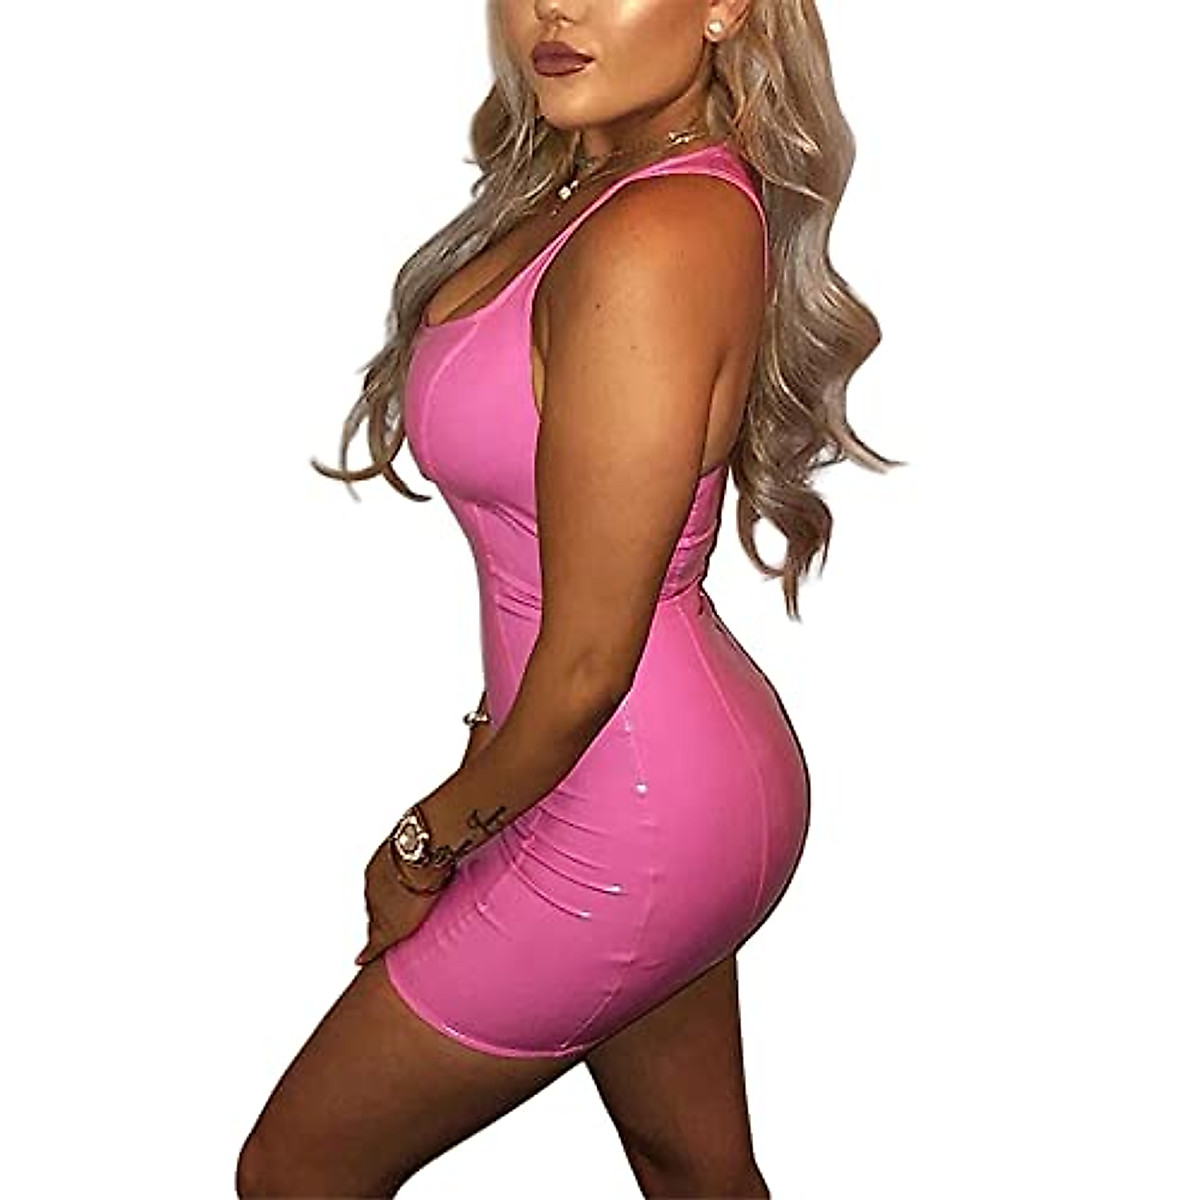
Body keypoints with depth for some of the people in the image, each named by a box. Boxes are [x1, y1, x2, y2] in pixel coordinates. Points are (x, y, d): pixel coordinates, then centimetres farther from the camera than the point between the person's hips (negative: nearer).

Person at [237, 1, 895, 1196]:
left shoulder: (651, 245, -28)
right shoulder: (598, 176, 1)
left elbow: (587, 659, -23)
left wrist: (428, 841, -7)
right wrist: (495, 734, 15)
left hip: (626, 824, -9)